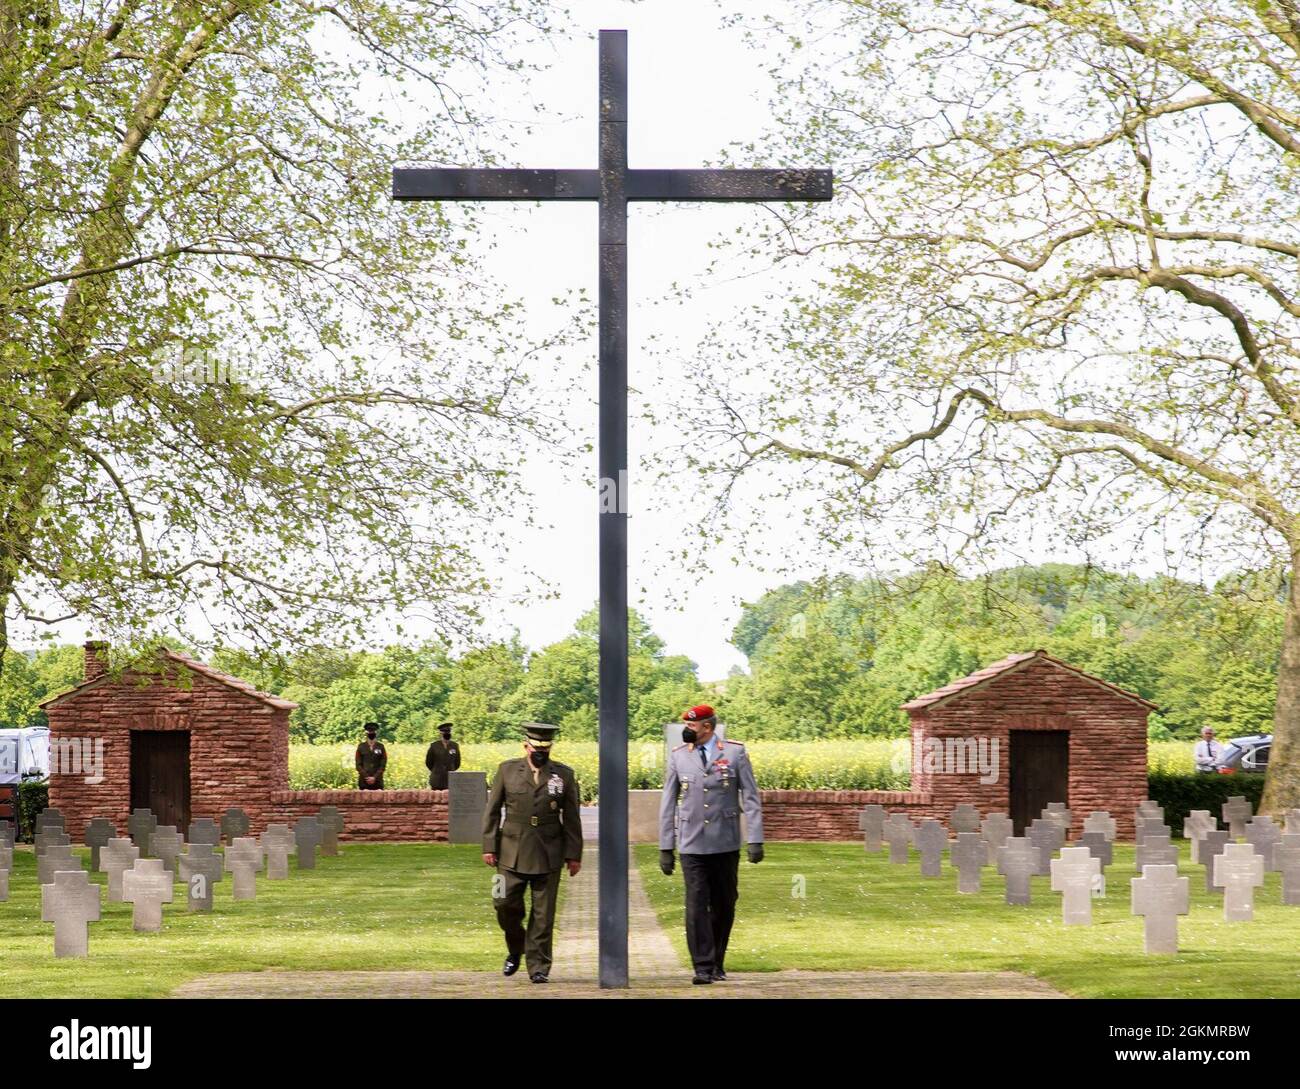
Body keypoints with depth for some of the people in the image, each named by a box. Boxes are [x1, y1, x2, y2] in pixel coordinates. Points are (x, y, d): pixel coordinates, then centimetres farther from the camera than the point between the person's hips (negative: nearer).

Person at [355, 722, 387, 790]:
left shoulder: (381, 746, 6)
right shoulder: (361, 747, 6)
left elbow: (383, 765, 3)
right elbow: (358, 765, 3)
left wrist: (374, 777, -8)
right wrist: (366, 777, -8)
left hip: (377, 780, 0)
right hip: (364, 781, 0)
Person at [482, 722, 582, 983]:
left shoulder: (564, 775, 6)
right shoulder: (507, 770, 6)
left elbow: (572, 818, 7)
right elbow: (492, 811, 7)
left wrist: (574, 854, 3)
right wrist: (489, 846, 0)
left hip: (548, 856, 0)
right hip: (512, 854, 0)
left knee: (543, 914, 0)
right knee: (505, 904, -2)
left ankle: (538, 967, 8)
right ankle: (515, 950, 24)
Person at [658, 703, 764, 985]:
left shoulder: (735, 752, 1)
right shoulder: (678, 756, 6)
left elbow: (751, 799, 0)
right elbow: (668, 804, 9)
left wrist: (755, 840, -7)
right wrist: (665, 847, 5)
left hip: (726, 845, 0)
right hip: (692, 846, 0)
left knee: (724, 906, 8)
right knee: (696, 905, -8)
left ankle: (717, 964, 23)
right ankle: (703, 967, -6)